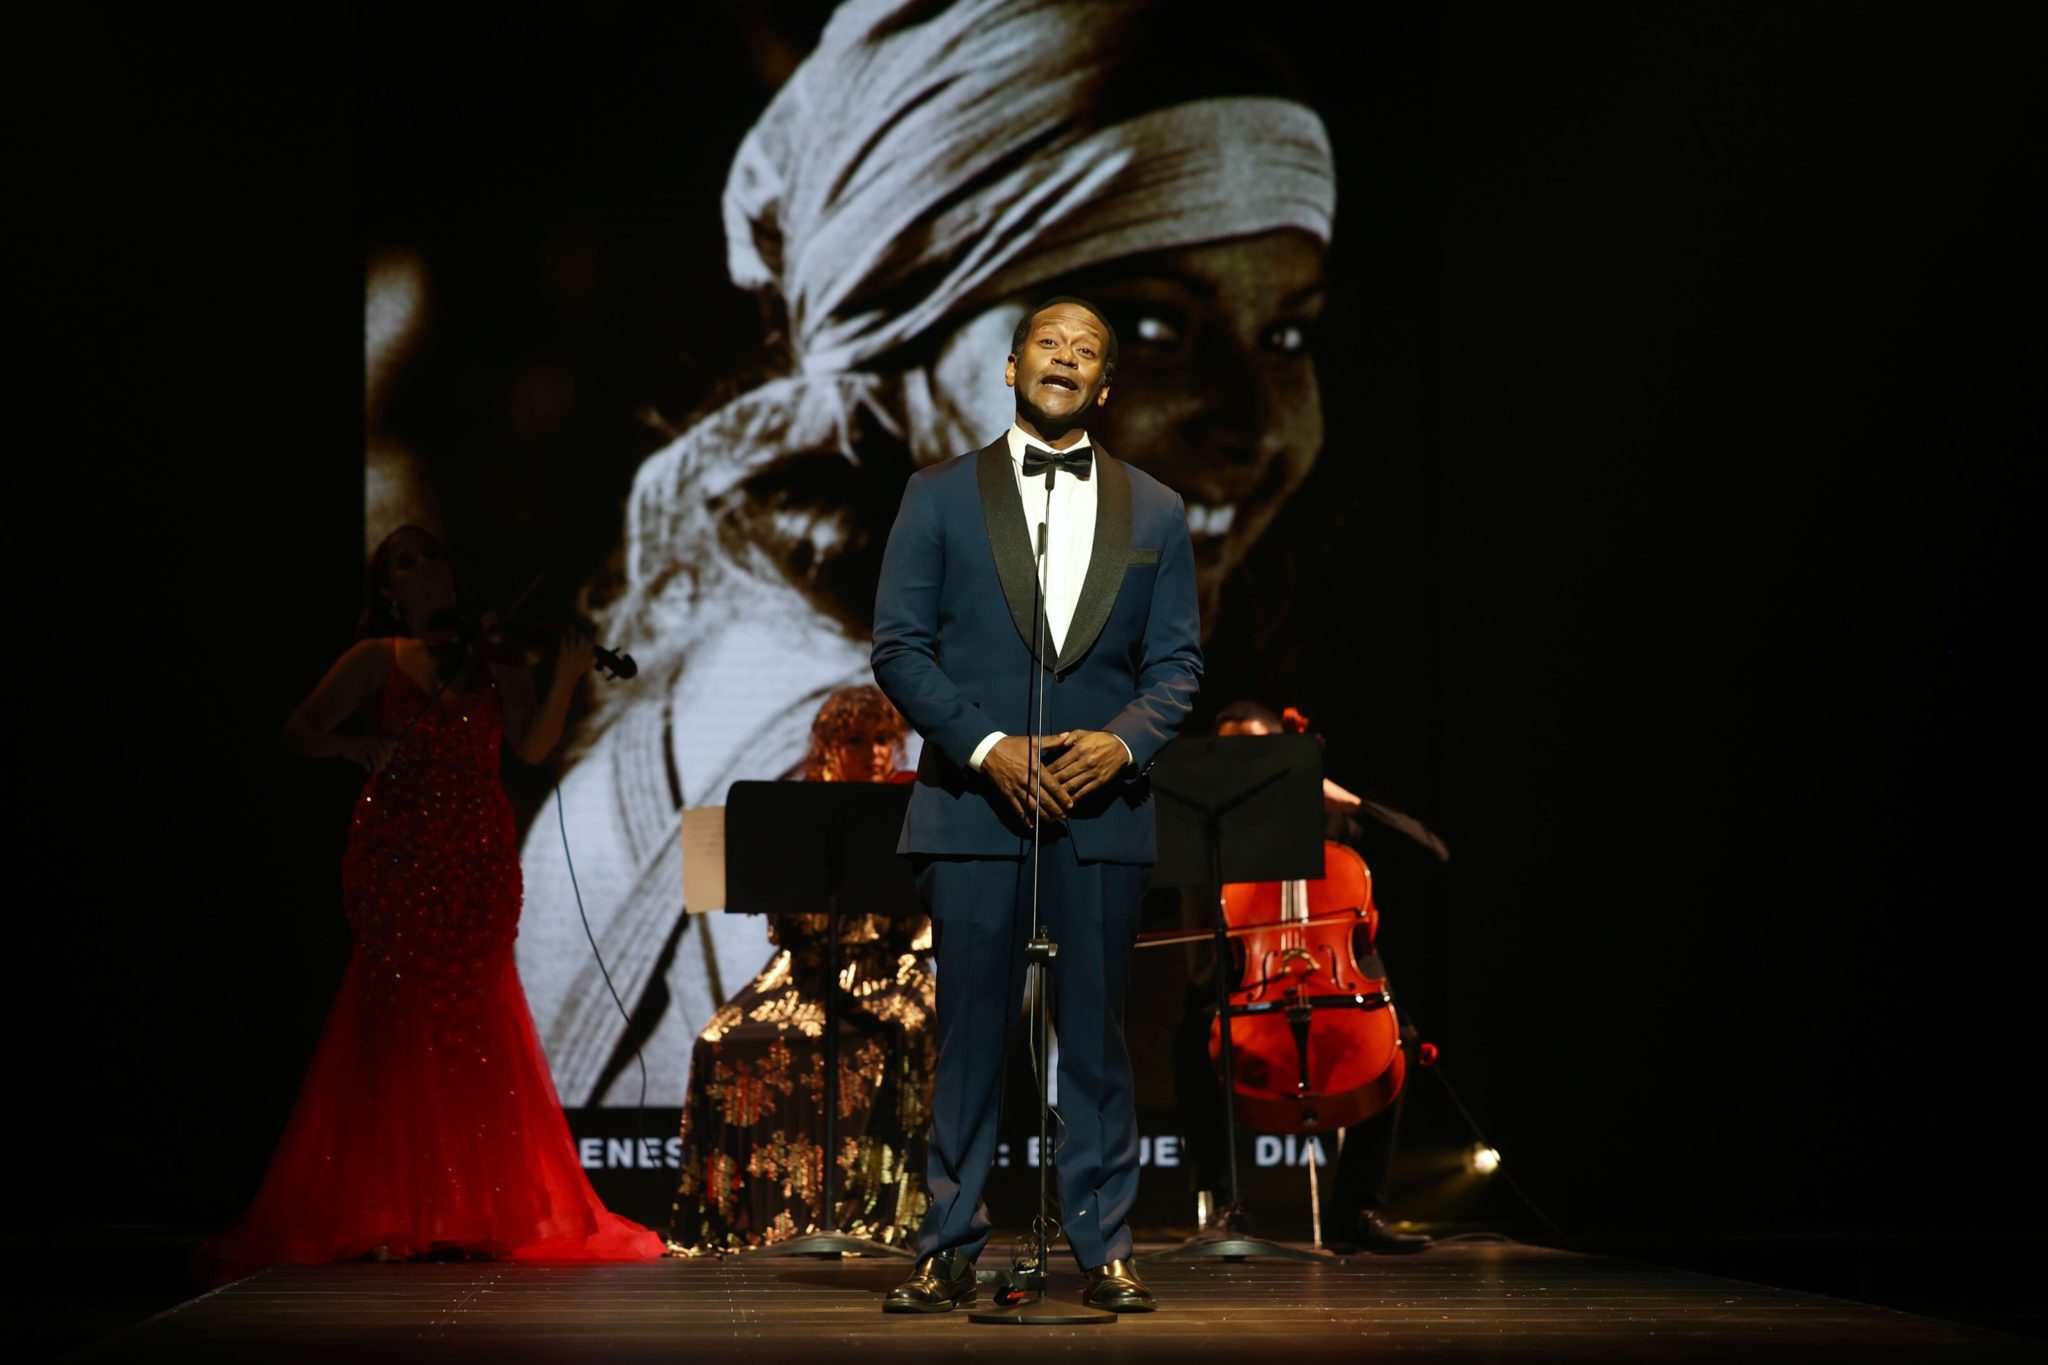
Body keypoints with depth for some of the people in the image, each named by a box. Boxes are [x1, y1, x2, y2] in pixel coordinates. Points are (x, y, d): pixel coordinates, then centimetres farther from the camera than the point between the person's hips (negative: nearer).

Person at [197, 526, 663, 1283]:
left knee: (473, 1017, -1)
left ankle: (480, 1205, 3)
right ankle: (390, 1209, -4)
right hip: (397, 857, -2)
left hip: (479, 863, 2)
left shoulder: (493, 662, 13)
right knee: (401, 1019, -6)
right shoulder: (377, 660, 8)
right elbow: (299, 730, 4)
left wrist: (566, 680, -14)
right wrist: (352, 745, -14)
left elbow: (531, 746, 0)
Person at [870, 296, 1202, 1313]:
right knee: (970, 1034, 0)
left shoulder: (1154, 513, 12)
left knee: (1097, 1032, 4)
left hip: (1100, 807, 1)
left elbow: (1176, 661, 10)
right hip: (972, 803, -1)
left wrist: (1125, 740, -10)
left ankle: (1104, 1247, 11)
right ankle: (950, 1249, 7)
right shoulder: (939, 497, 6)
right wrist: (985, 748, -11)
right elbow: (899, 647, 1)